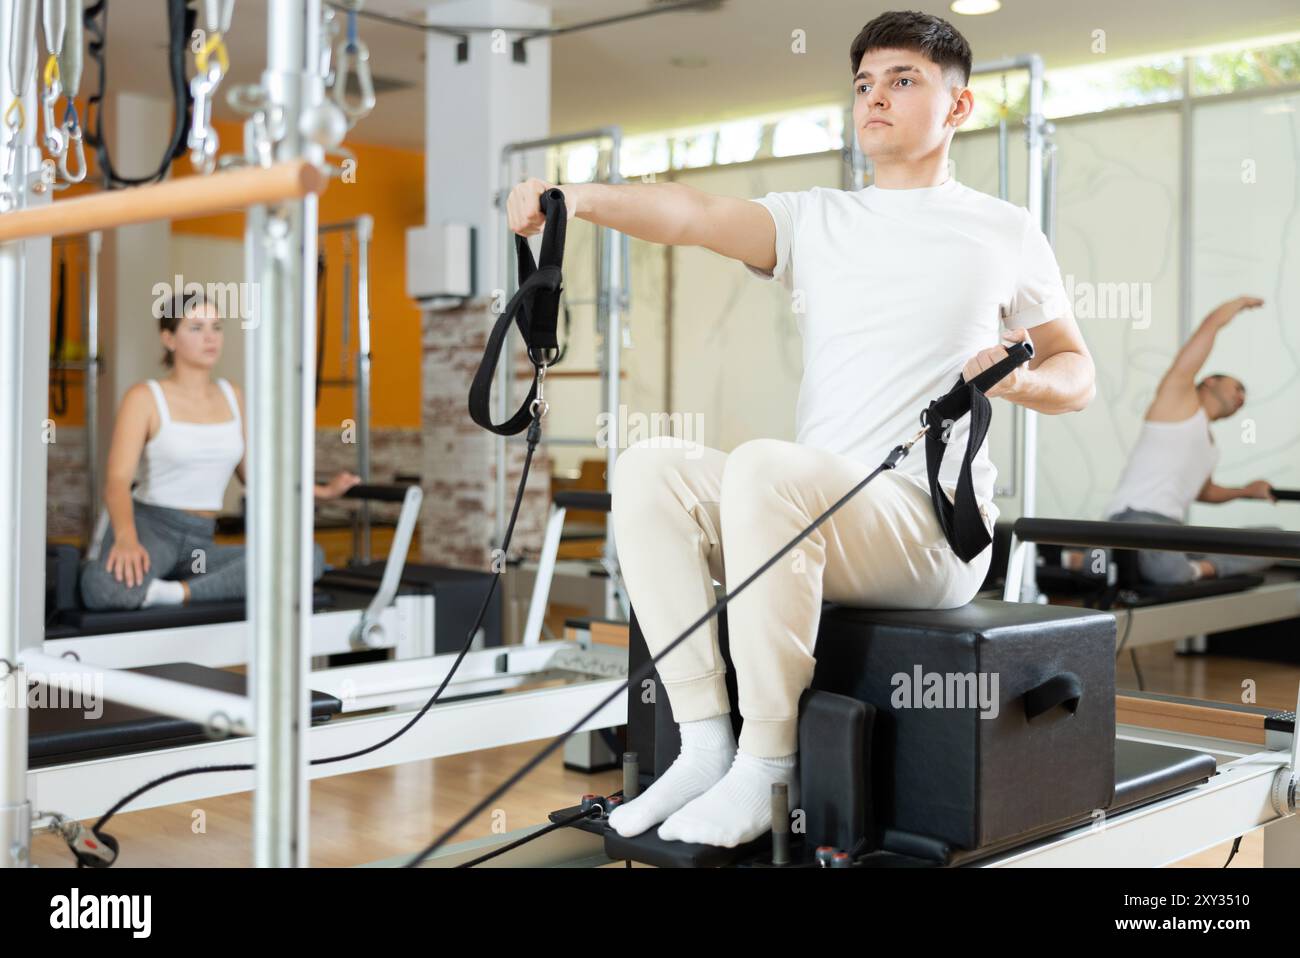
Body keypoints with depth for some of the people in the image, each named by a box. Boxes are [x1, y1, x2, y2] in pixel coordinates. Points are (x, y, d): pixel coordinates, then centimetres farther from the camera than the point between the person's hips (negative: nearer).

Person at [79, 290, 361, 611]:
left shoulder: (232, 397, 12)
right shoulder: (144, 398, -6)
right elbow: (117, 481, -17)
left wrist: (322, 491, 7)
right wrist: (126, 538, -38)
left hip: (199, 545, 7)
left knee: (310, 557, -23)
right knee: (106, 590, -46)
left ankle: (176, 592, -24)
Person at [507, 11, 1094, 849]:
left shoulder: (1006, 234, 11)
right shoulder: (817, 220, 16)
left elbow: (1078, 375, 17)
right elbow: (695, 215, -2)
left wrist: (1022, 378, -7)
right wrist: (579, 198, -20)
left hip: (936, 528, -4)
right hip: (816, 519, 5)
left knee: (764, 467, -33)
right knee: (649, 468, -18)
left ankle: (766, 769, -24)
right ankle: (705, 745, -18)